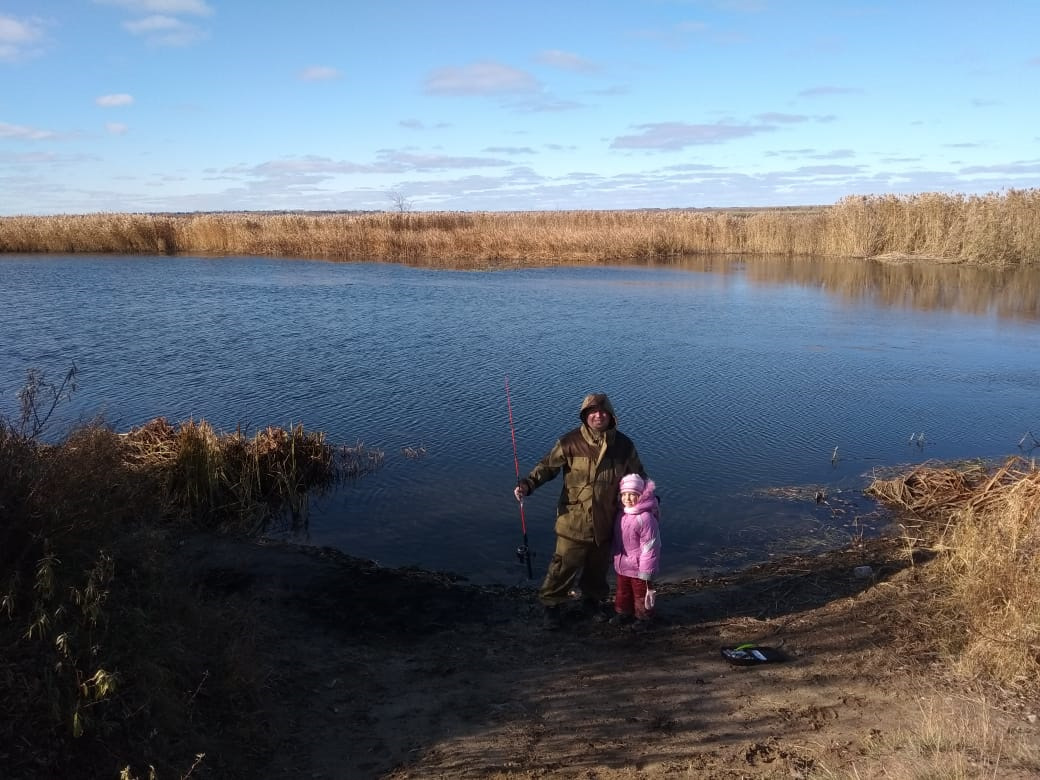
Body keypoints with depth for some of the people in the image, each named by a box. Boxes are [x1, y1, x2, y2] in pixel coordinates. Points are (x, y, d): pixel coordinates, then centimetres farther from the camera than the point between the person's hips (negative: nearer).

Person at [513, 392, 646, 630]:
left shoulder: (623, 445, 0)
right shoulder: (570, 442, -10)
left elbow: (638, 477, 11)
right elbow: (547, 466, -8)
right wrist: (527, 484, -24)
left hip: (605, 521, 4)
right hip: (573, 520, -3)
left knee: (598, 566, 17)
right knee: (565, 564, -2)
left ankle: (592, 602, 40)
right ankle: (552, 606, 17)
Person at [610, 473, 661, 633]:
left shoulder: (645, 517, -25)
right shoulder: (621, 514, 1)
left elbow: (650, 546, -21)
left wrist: (646, 570, -18)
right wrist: (617, 559, 18)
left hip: (639, 566, -7)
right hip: (622, 565, 7)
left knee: (641, 592, 9)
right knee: (622, 590, 21)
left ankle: (643, 617, 26)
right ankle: (623, 613, 38)